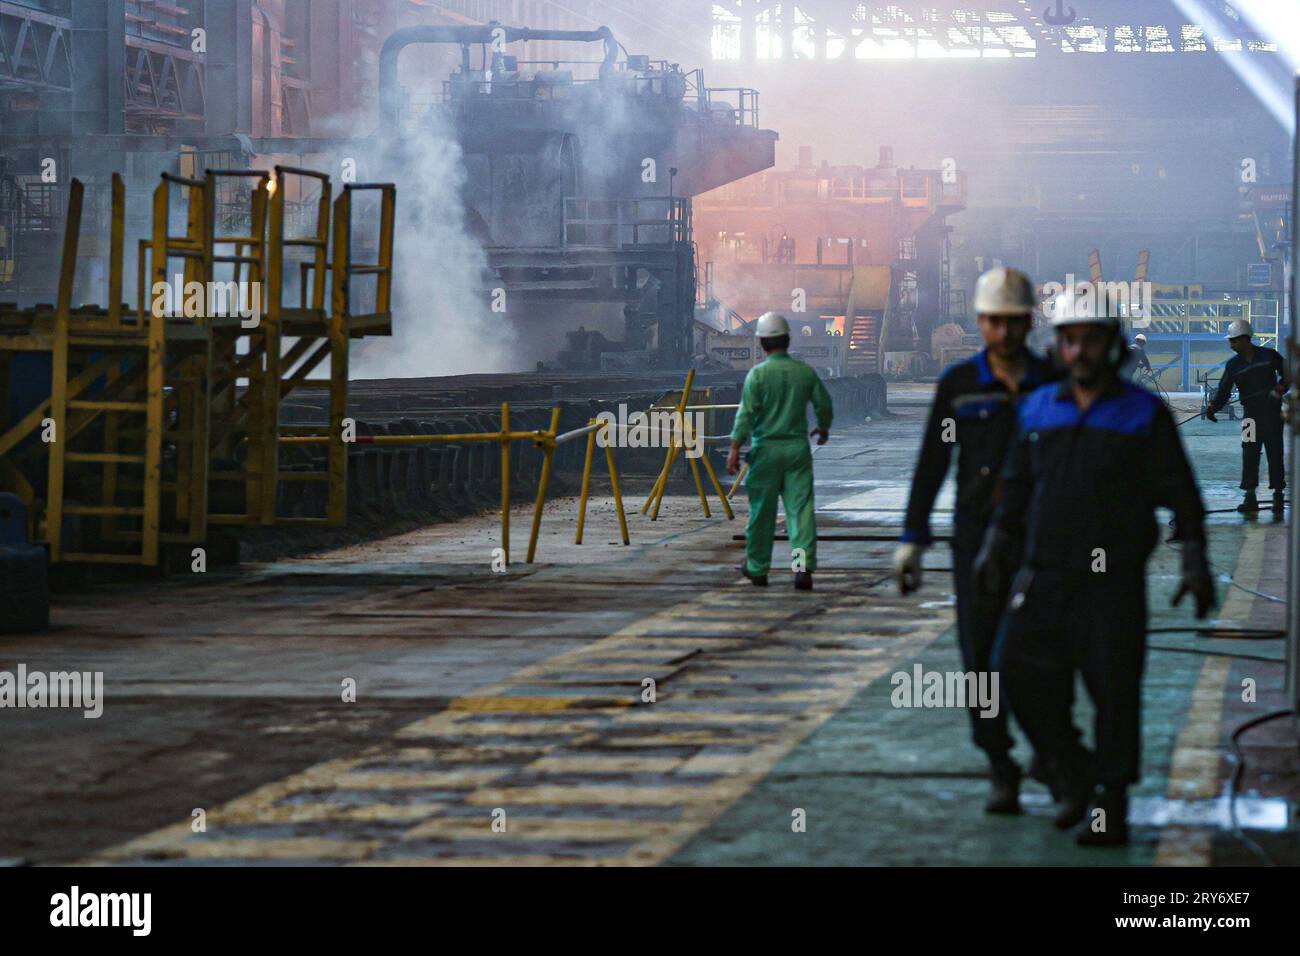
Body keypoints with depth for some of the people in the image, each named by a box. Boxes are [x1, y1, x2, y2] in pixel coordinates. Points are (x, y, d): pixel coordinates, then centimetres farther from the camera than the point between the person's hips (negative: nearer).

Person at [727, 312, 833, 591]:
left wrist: (735, 448, -10)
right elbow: (824, 404, 13)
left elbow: (746, 413, -13)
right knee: (801, 508, -2)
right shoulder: (805, 372, 2)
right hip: (797, 448, 2)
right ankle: (804, 566, -12)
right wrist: (823, 428, 33)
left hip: (766, 449, -2)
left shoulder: (758, 374, -9)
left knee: (762, 511, 8)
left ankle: (757, 568, 19)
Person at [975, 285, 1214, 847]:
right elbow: (1017, 486, 17)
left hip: (1113, 583, -4)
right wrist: (996, 548, 9)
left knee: (1114, 693, -3)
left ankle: (1111, 812, 7)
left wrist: (1196, 566, -9)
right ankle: (1074, 778, 15)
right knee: (1022, 675, -5)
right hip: (1044, 578, 4)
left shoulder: (1144, 414, -4)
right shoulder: (1039, 410, 7)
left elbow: (1180, 493, -3)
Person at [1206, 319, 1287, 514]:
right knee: (1249, 455, -2)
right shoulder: (1233, 364, 5)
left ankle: (1278, 495, 9)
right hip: (1250, 413, 3)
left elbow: (1288, 375, 5)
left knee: (1275, 454, 0)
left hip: (1272, 412, -3)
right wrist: (1213, 407, -13)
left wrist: (1278, 390, -11)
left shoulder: (1269, 355, -3)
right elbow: (1224, 390, 2)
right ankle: (1250, 497, 1)